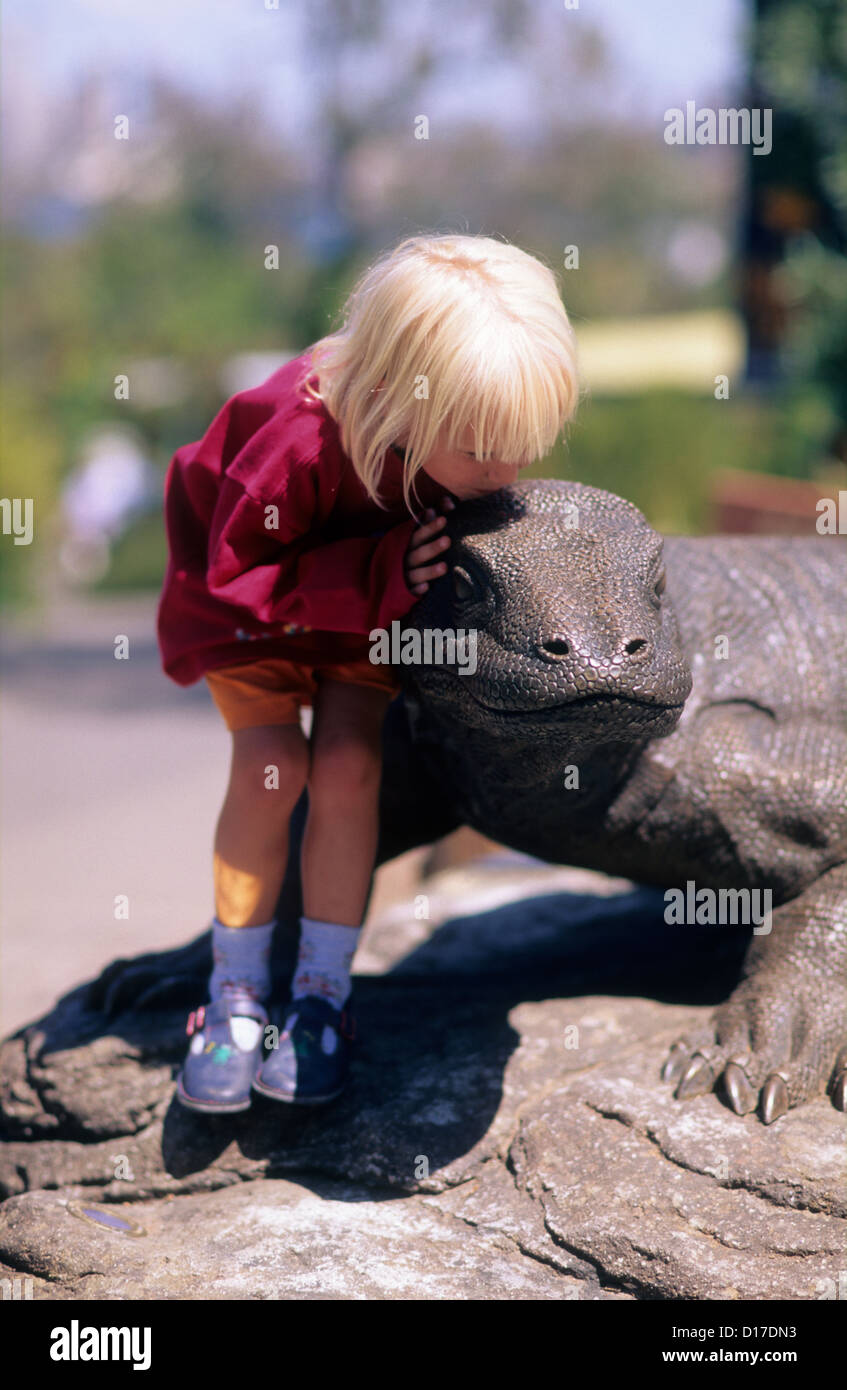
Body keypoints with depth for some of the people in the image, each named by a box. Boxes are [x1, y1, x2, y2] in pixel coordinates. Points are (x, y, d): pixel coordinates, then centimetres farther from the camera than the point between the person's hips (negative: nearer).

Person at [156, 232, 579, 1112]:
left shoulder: (471, 419, -25)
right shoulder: (297, 438, -41)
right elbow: (237, 575, -30)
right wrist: (379, 578, -39)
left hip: (370, 599, 3)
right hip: (253, 597, -3)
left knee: (348, 769, -14)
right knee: (271, 768, -18)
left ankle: (322, 997, 1)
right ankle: (235, 995, 0)